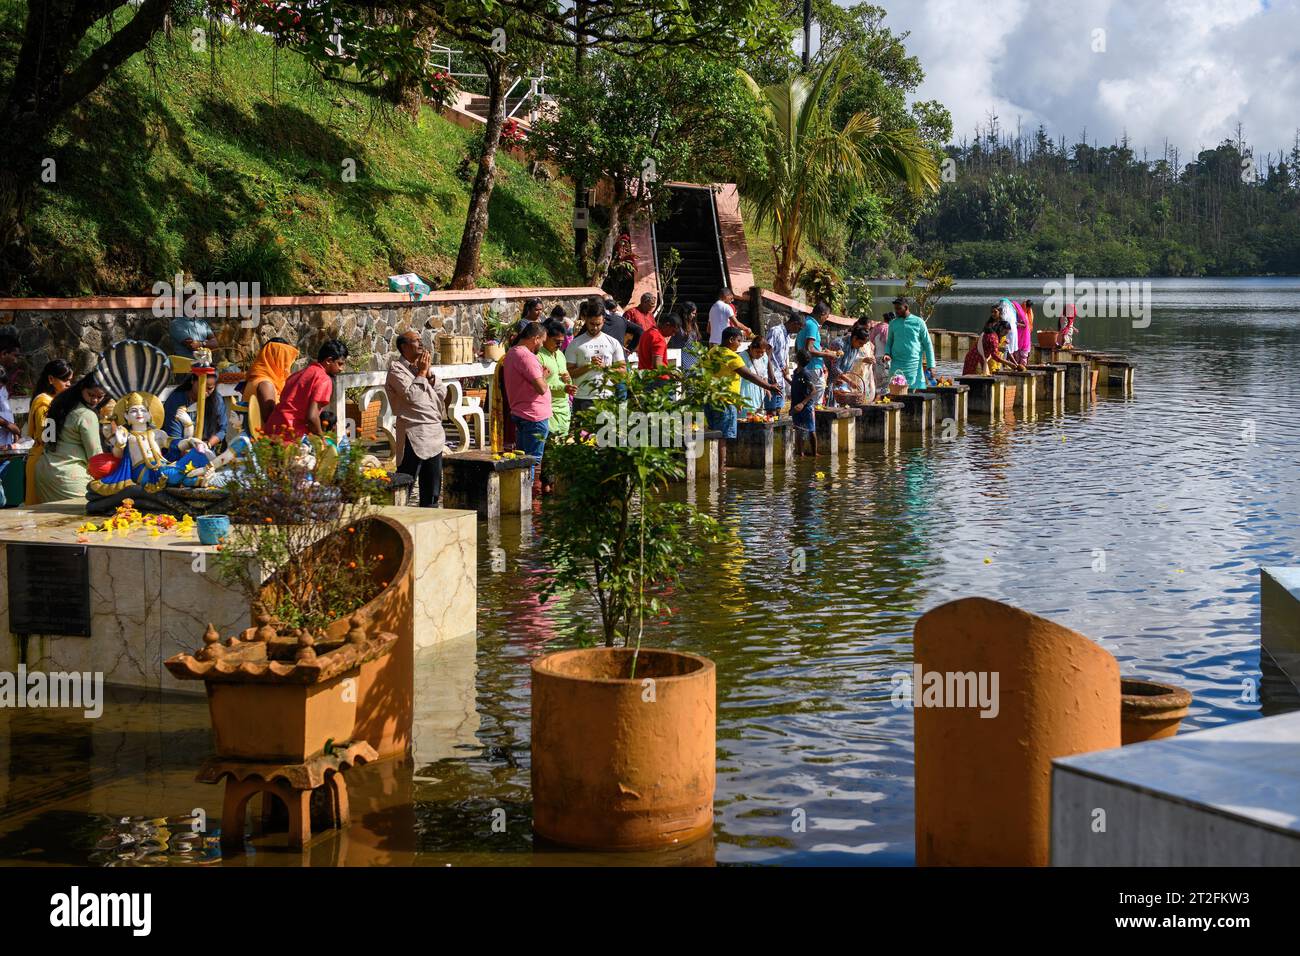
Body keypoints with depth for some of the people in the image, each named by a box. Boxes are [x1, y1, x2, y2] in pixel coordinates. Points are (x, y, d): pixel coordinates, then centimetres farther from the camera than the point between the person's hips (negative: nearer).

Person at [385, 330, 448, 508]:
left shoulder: (424, 365, 18)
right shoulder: (396, 369, -5)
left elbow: (442, 393, 13)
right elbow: (411, 395, -19)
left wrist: (429, 373, 1)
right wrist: (421, 372, -8)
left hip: (435, 433, 8)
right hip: (414, 433, -8)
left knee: (432, 486, 11)